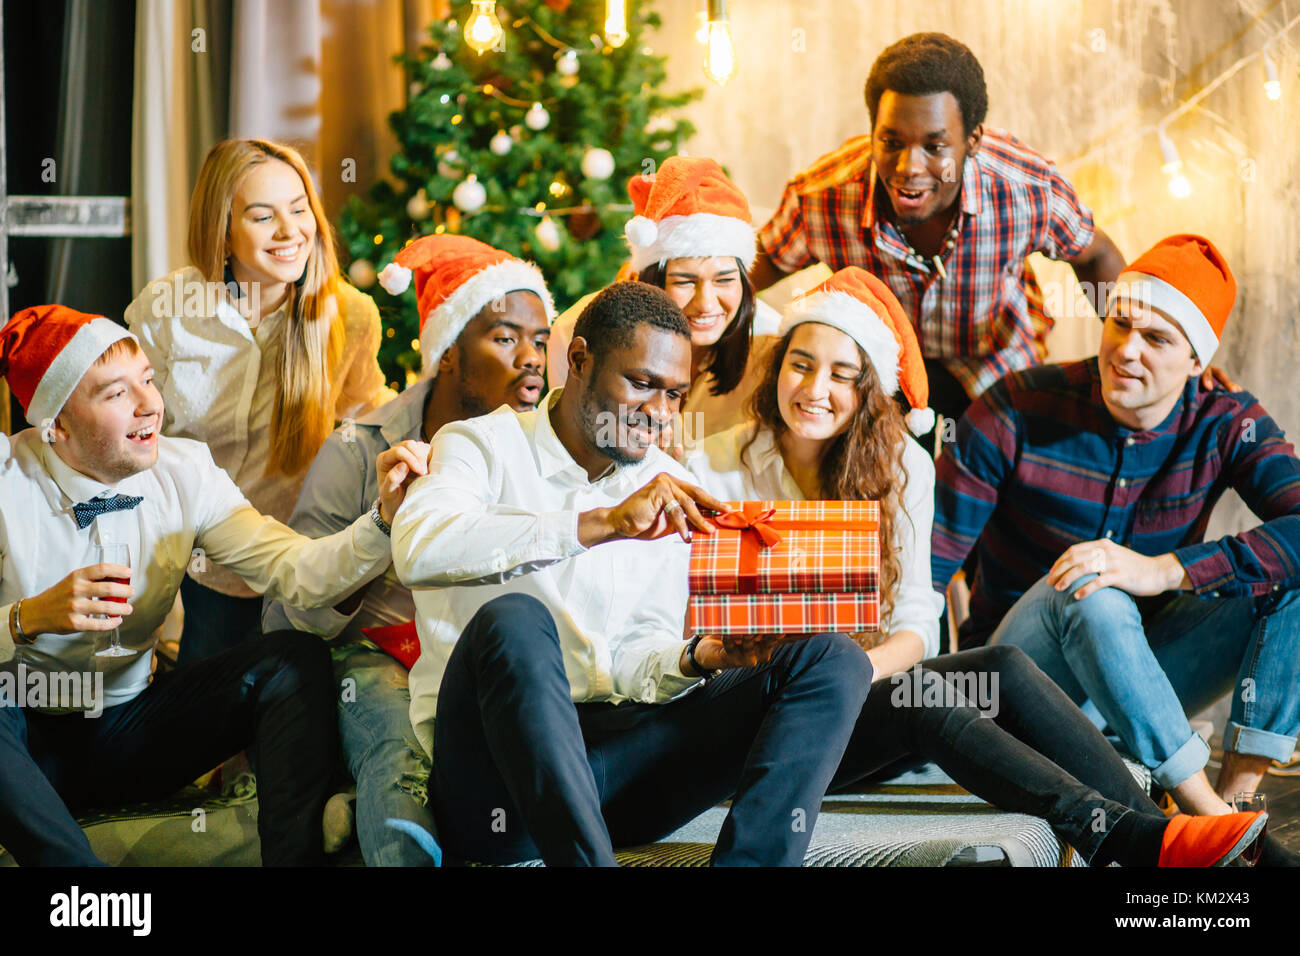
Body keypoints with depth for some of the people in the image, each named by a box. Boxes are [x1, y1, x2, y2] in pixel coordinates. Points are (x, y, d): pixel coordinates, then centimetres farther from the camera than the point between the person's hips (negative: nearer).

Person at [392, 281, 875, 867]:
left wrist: (698, 660, -14)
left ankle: (748, 863, -33)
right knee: (514, 620, -36)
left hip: (604, 759, 5)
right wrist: (604, 523, -29)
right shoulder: (484, 445, 1)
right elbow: (419, 550, -22)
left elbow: (635, 663, 10)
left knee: (833, 661, -9)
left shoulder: (671, 493, 16)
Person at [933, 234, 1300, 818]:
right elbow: (921, 568, -13)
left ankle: (1237, 794, -23)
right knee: (1088, 591, -37)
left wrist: (1164, 570, -35)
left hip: (1147, 674, 3)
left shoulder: (1227, 425, -7)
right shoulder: (1018, 410, -13)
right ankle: (1200, 808, -33)